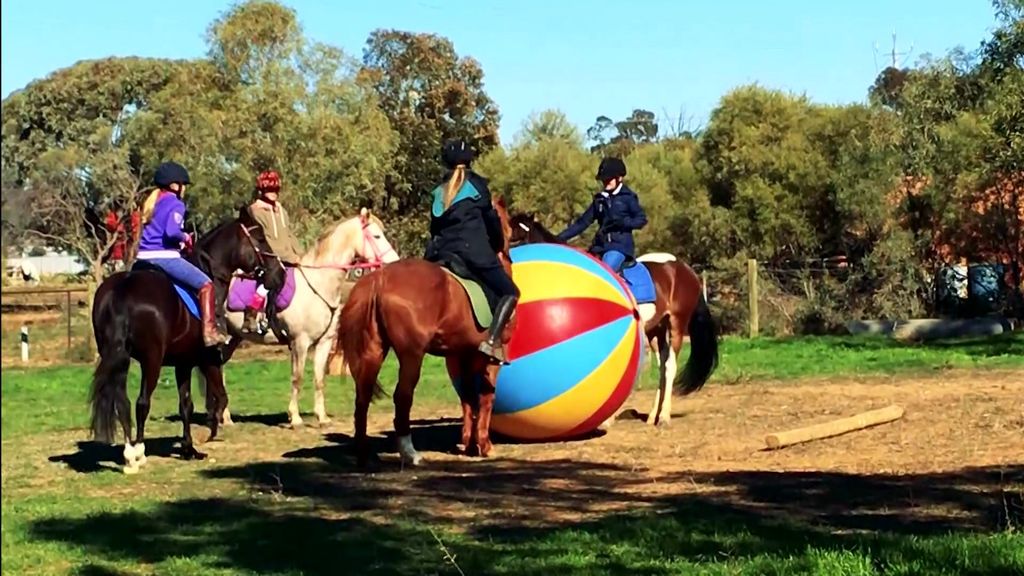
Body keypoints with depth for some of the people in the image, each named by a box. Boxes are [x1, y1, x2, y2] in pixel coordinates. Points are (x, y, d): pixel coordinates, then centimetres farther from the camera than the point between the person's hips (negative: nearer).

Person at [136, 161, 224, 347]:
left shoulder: (153, 202, 18)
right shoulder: (176, 204, -7)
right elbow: (172, 231, -24)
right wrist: (185, 238, -5)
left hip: (144, 255, 9)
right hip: (164, 256, -9)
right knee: (205, 284, -5)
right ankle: (209, 331, -15)